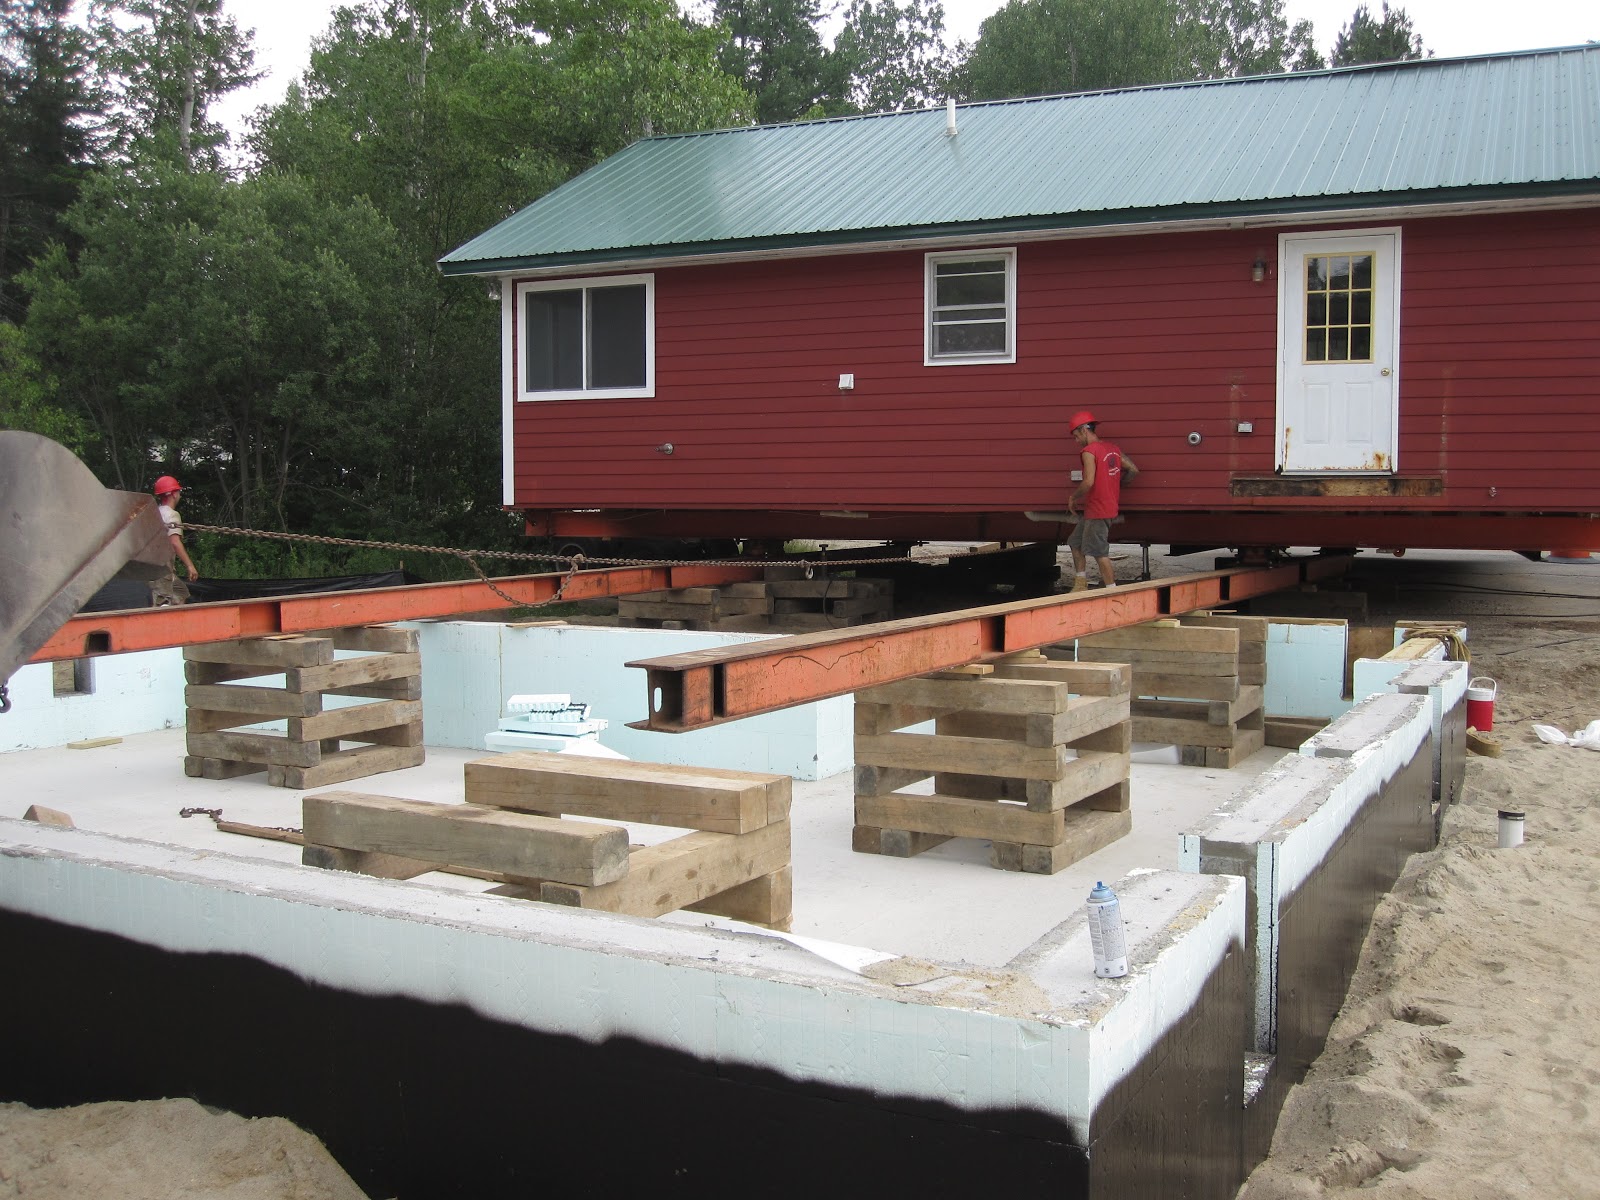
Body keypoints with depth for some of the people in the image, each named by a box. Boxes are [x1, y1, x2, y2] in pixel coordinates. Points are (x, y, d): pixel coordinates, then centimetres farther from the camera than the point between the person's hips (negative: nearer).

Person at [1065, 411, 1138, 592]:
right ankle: (1081, 585, 18)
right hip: (1110, 507, 9)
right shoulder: (1112, 448, 11)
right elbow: (1133, 470, 12)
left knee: (1100, 552, -4)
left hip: (1097, 510, -9)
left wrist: (1073, 497, -8)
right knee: (1076, 544, 16)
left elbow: (1089, 482, -24)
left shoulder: (1089, 451, -15)